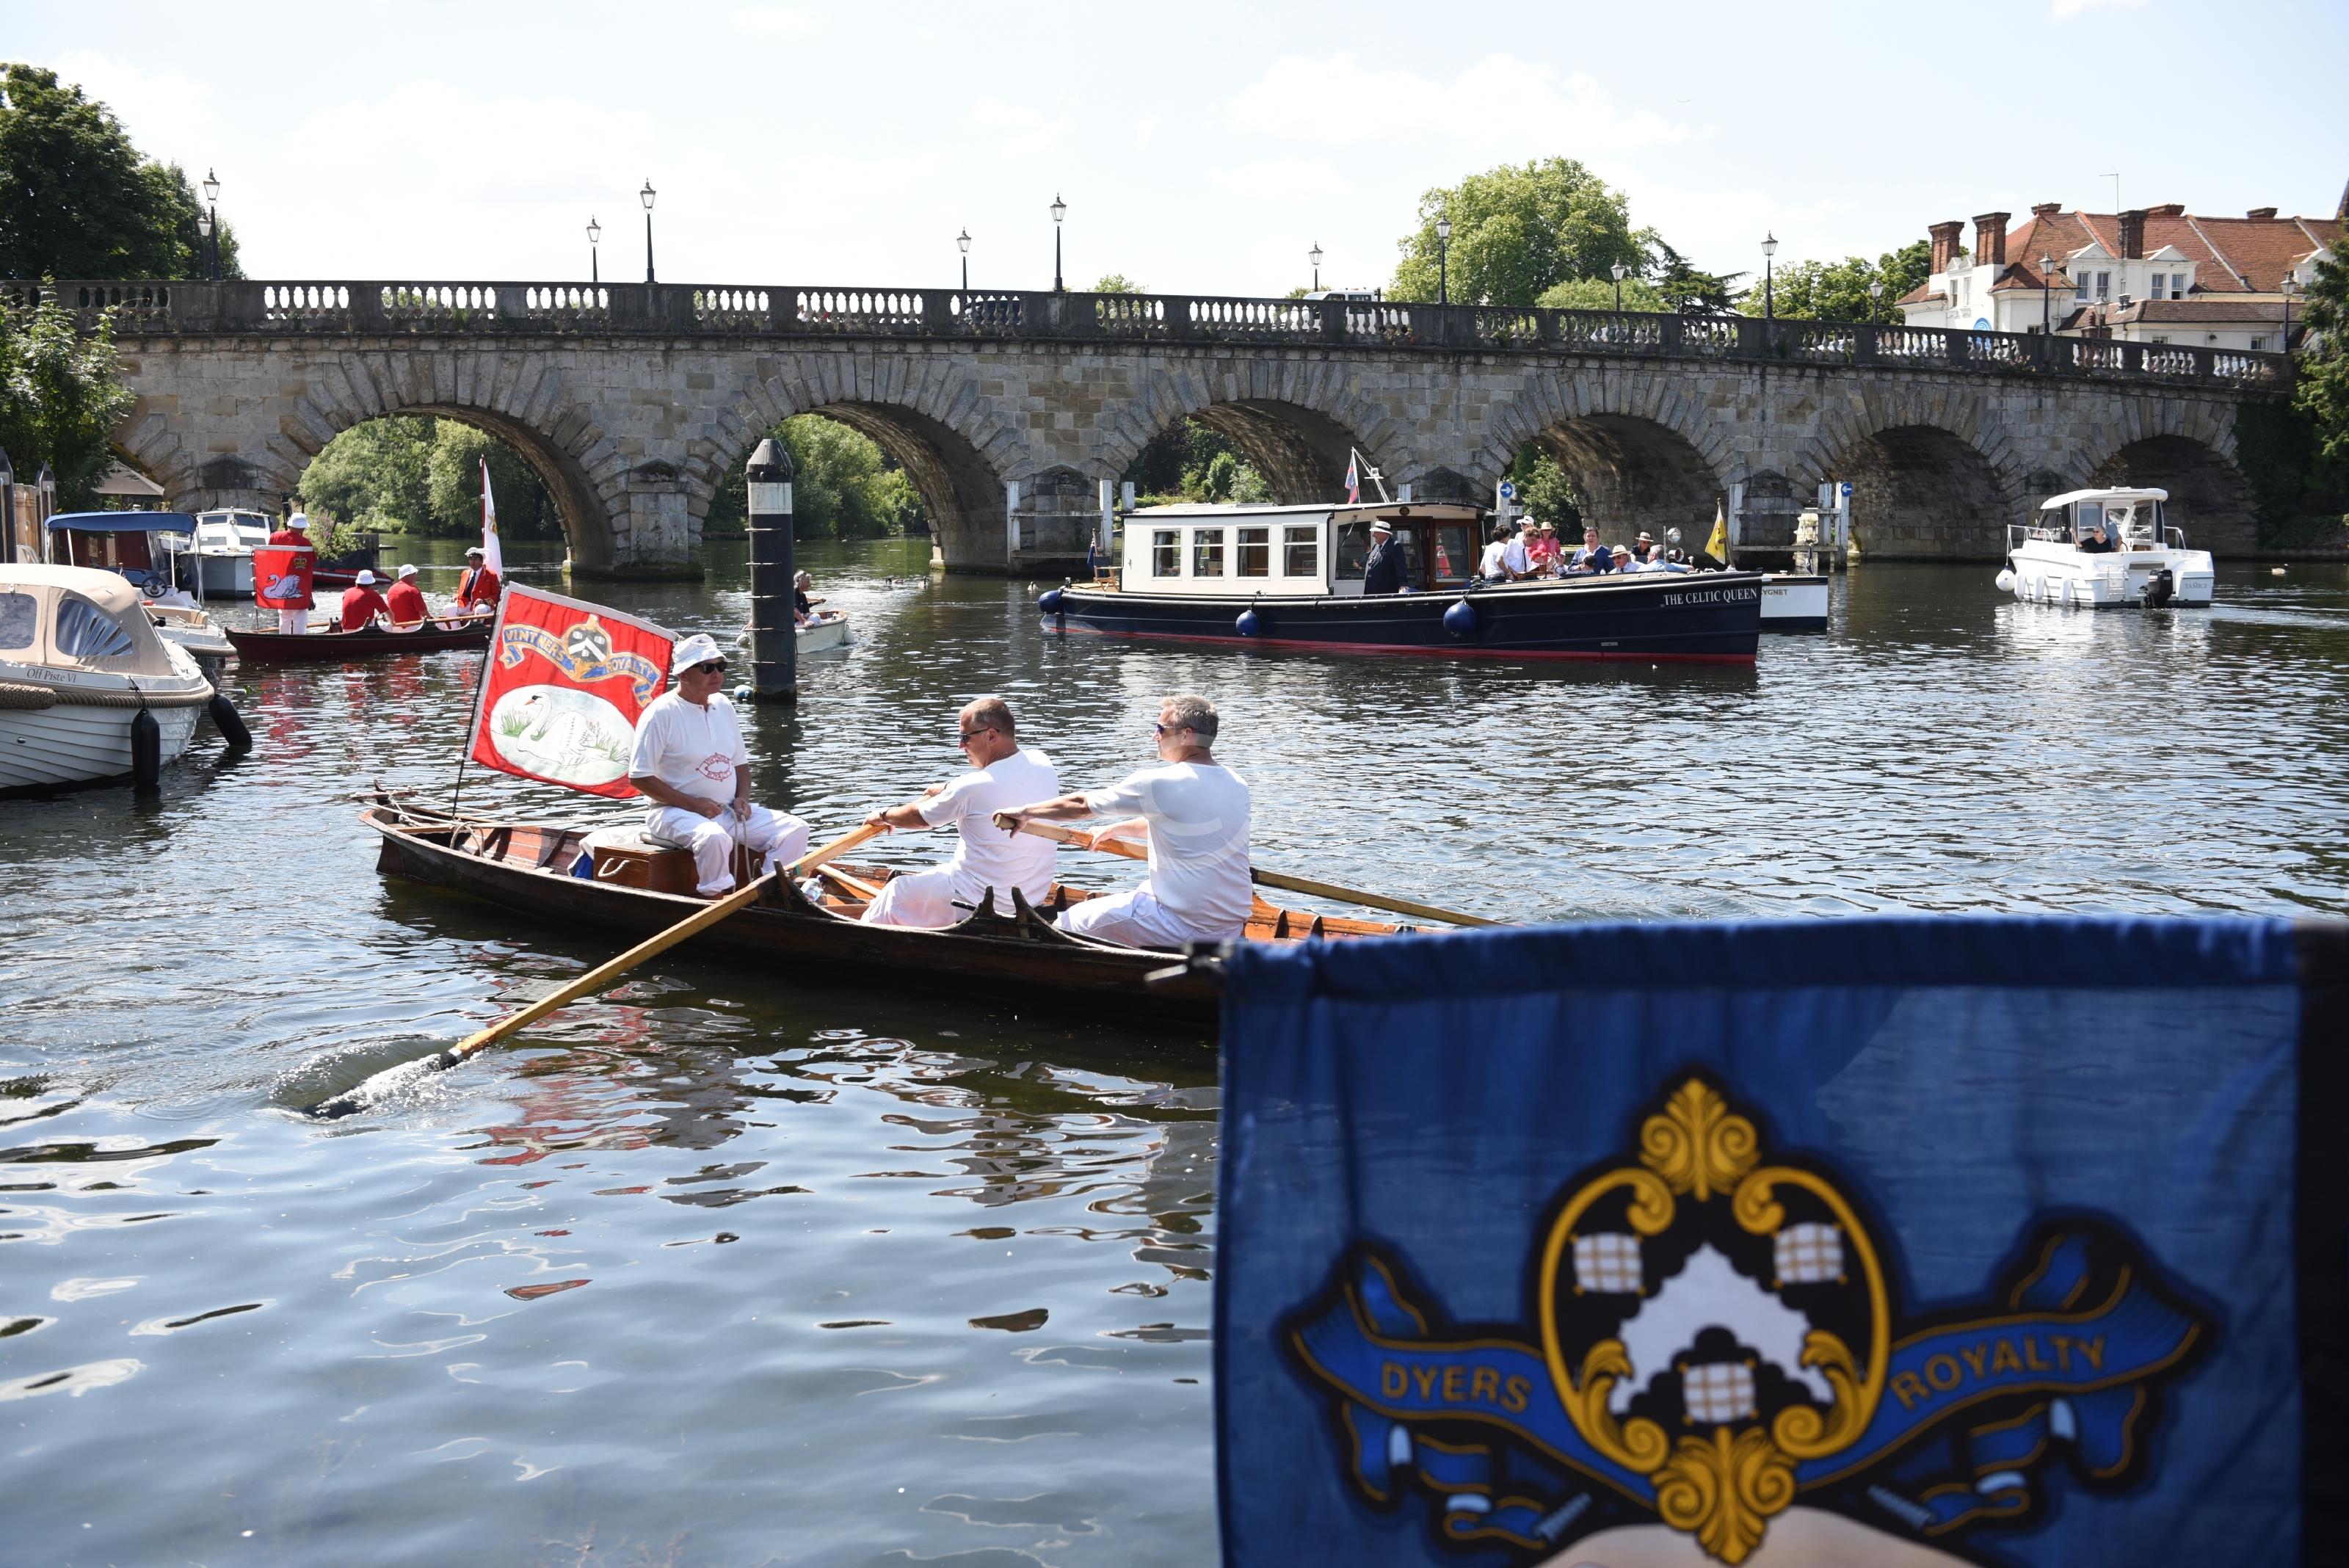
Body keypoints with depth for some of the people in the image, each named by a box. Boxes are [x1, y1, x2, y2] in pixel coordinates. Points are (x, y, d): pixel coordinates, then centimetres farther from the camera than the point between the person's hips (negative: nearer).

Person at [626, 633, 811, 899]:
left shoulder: (723, 707, 12)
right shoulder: (662, 713, -11)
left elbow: (740, 763, 23)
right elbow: (639, 777, -13)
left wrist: (742, 797, 1)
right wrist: (693, 804, -18)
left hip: (729, 811, 7)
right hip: (675, 813, -7)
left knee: (796, 830, -10)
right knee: (713, 838, -40)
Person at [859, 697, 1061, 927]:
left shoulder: (970, 788, -22)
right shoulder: (1044, 766, -4)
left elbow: (918, 818, -3)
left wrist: (883, 816, 17)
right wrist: (949, 789, 26)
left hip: (978, 902, -7)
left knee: (898, 888, 15)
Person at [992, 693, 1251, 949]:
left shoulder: (1159, 782, -14)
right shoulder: (1237, 786, 7)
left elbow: (1080, 805, -2)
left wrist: (1024, 812, 13)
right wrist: (1115, 830, 36)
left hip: (1185, 927, -8)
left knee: (1069, 922, 8)